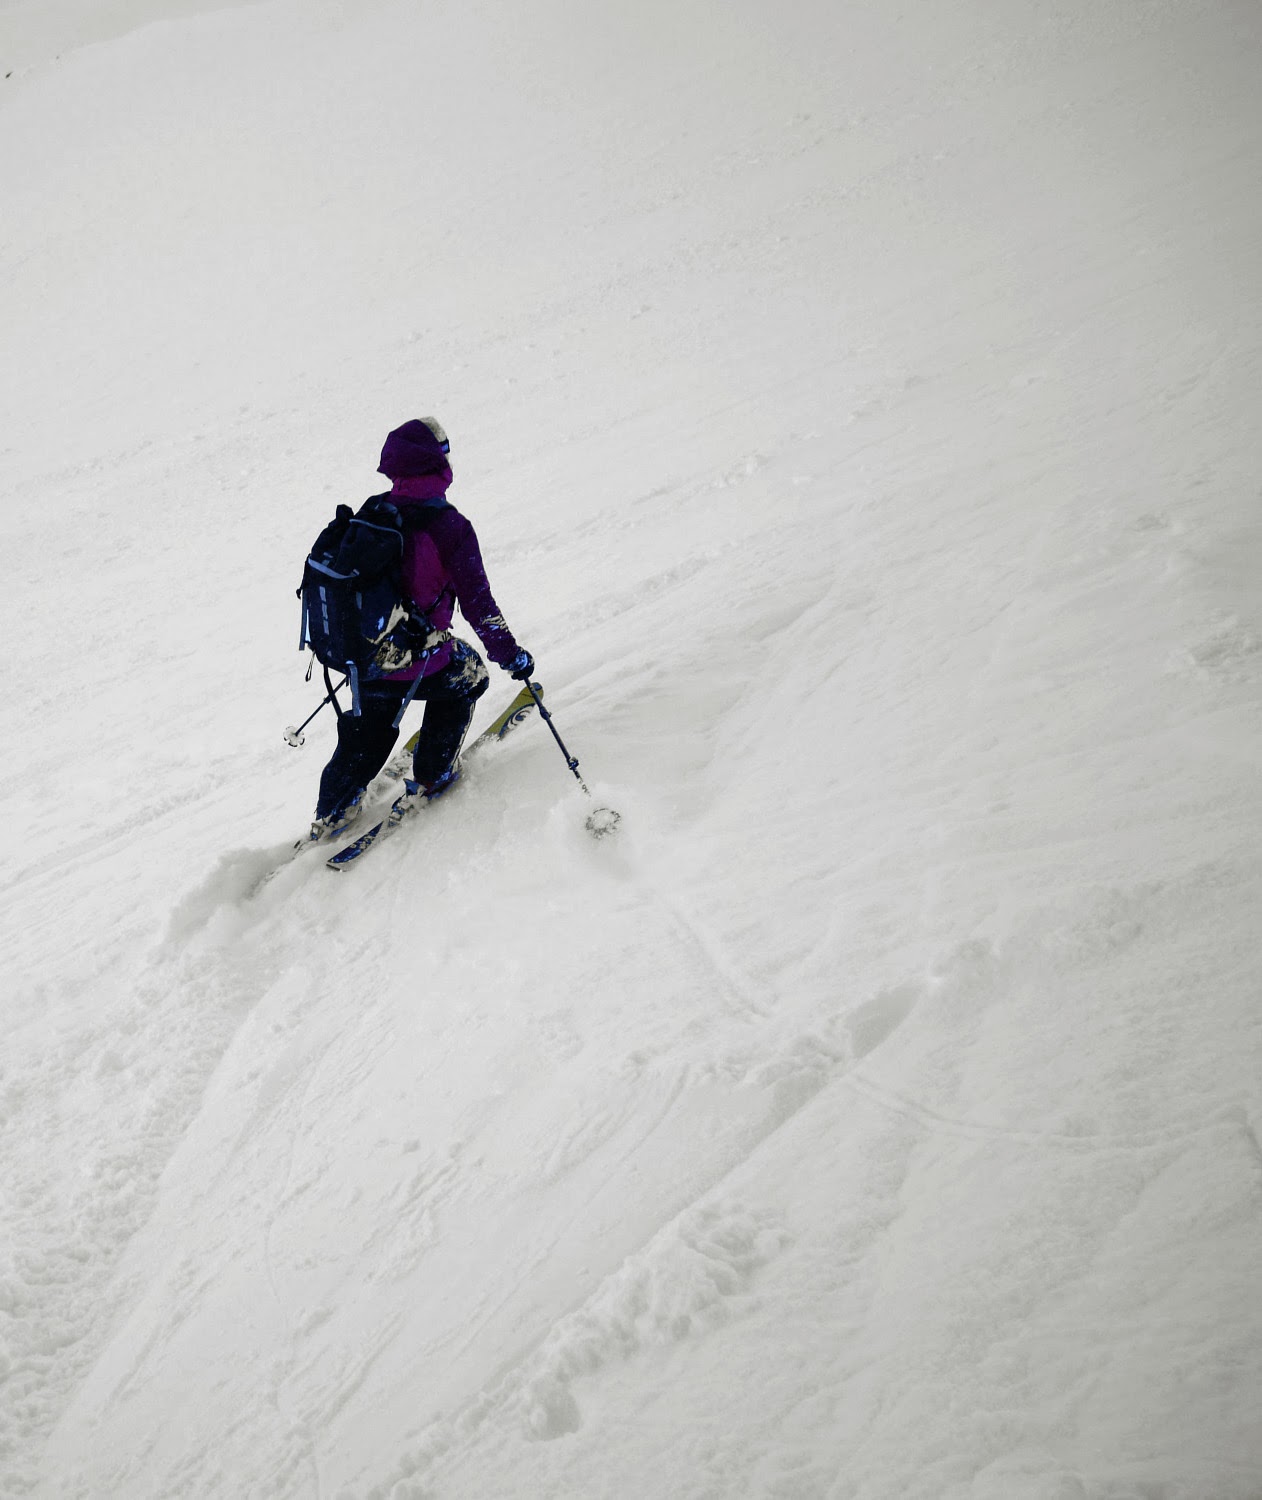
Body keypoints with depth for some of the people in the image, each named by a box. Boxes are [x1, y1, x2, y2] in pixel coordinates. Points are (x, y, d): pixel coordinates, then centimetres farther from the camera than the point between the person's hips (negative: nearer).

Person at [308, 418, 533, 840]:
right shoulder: (448, 527, -20)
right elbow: (477, 603, -18)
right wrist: (511, 655, -5)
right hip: (416, 668, -5)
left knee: (371, 726, 30)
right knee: (466, 673, 27)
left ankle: (332, 812, 39)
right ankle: (429, 778, 33)